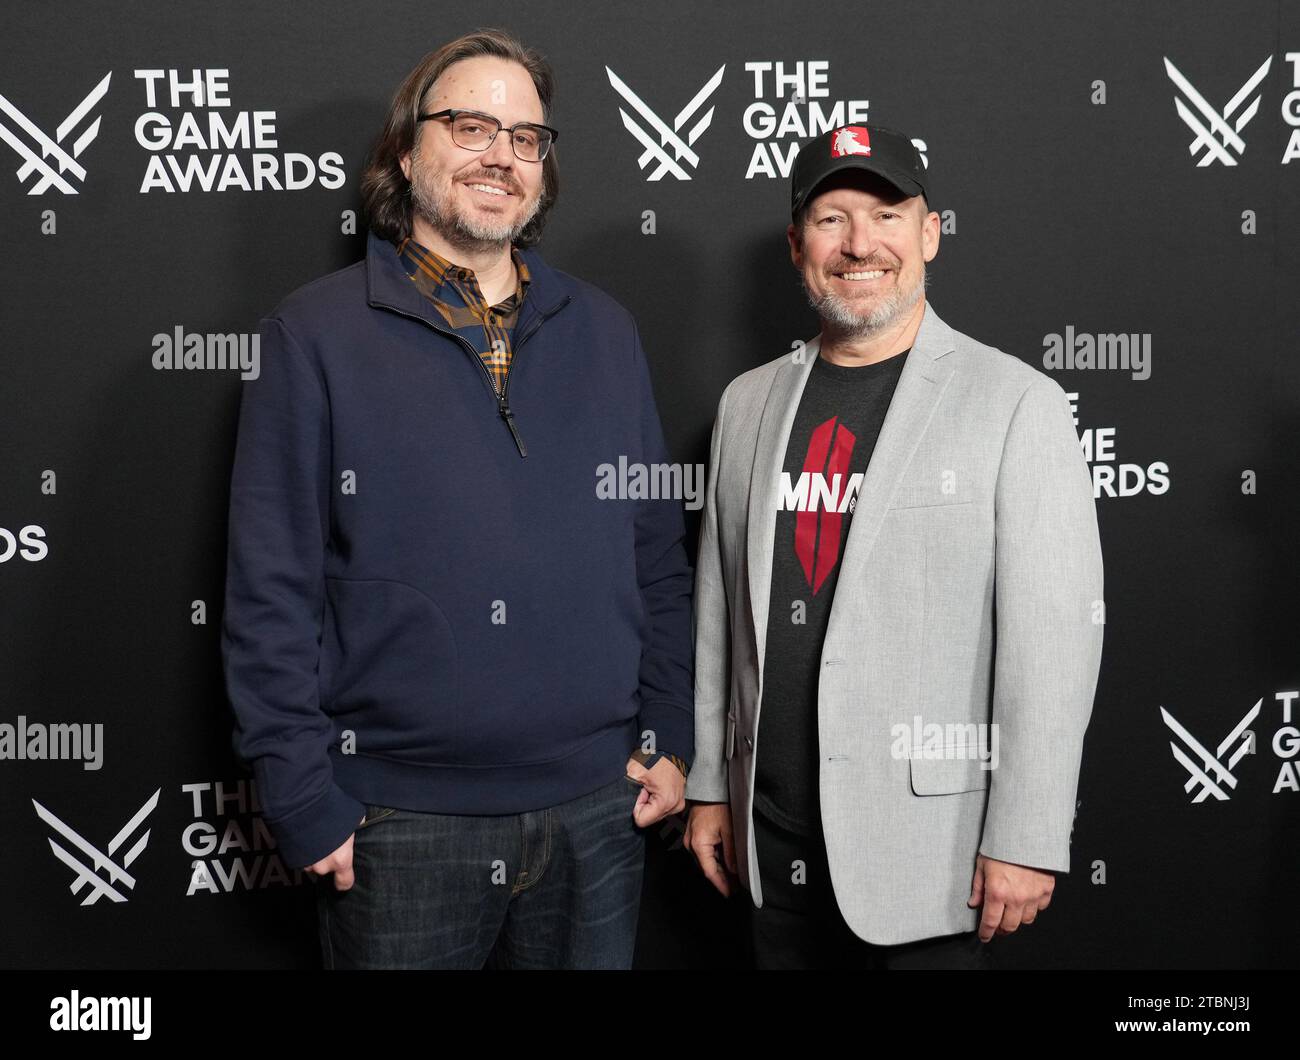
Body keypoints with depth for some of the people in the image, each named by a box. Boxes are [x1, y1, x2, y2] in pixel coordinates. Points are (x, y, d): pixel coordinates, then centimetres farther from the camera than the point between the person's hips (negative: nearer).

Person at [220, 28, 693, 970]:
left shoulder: (605, 332, 8)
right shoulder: (315, 334, -3)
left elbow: (659, 557, 10)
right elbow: (272, 590, -5)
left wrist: (671, 738, 5)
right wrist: (304, 801, -8)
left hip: (599, 807, 3)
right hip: (400, 822, -3)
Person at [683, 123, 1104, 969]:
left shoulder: (1017, 405, -9)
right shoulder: (749, 402, 6)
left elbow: (1054, 637, -12)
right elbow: (720, 607, 10)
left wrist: (1025, 838, -13)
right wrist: (709, 786, 11)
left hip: (924, 844, -4)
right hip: (772, 838, 5)